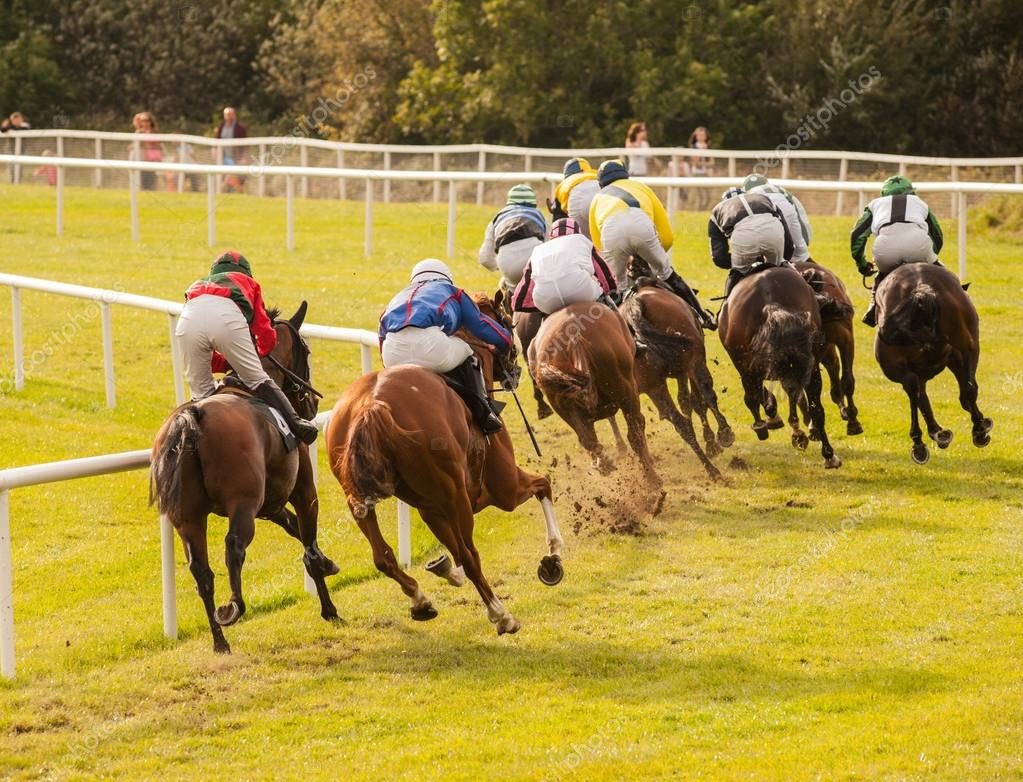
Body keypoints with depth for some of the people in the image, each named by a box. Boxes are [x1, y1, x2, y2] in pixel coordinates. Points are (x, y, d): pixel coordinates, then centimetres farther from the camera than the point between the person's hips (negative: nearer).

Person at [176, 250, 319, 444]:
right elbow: (266, 335, 32)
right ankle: (295, 422, 0)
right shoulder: (248, 283, 37)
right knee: (257, 379, 6)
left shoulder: (196, 285, 44)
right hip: (227, 317, -2)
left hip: (188, 319, 2)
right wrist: (260, 352, 51)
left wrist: (230, 364, 43)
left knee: (201, 393, 12)